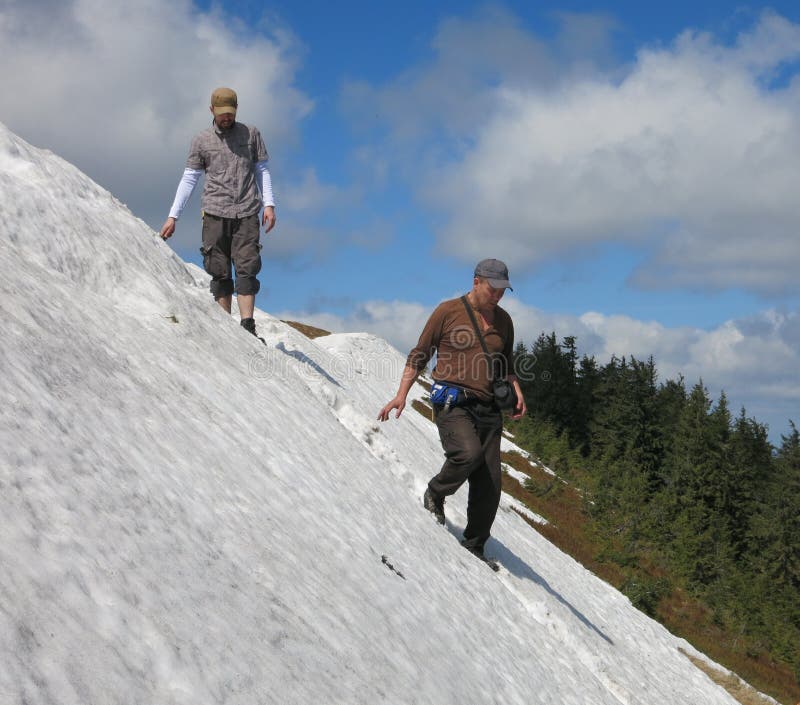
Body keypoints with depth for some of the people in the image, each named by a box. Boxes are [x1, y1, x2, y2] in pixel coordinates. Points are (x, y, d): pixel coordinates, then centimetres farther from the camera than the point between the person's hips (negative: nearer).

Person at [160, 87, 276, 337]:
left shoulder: (251, 134, 10)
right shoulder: (201, 140, 9)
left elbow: (262, 170, 12)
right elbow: (189, 179, 9)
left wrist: (269, 204, 0)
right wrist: (173, 216, 5)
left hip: (246, 214, 0)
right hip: (215, 214, 0)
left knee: (246, 270, -9)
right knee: (220, 273, -1)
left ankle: (247, 328, -15)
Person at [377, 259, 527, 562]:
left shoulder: (502, 320, 15)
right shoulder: (448, 311, 1)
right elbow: (419, 355, 4)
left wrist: (516, 391, 8)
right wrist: (401, 395, -5)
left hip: (488, 408, 5)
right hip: (453, 403, -5)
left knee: (489, 486, -1)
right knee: (469, 452, -32)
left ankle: (474, 548, 15)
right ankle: (435, 495, -3)